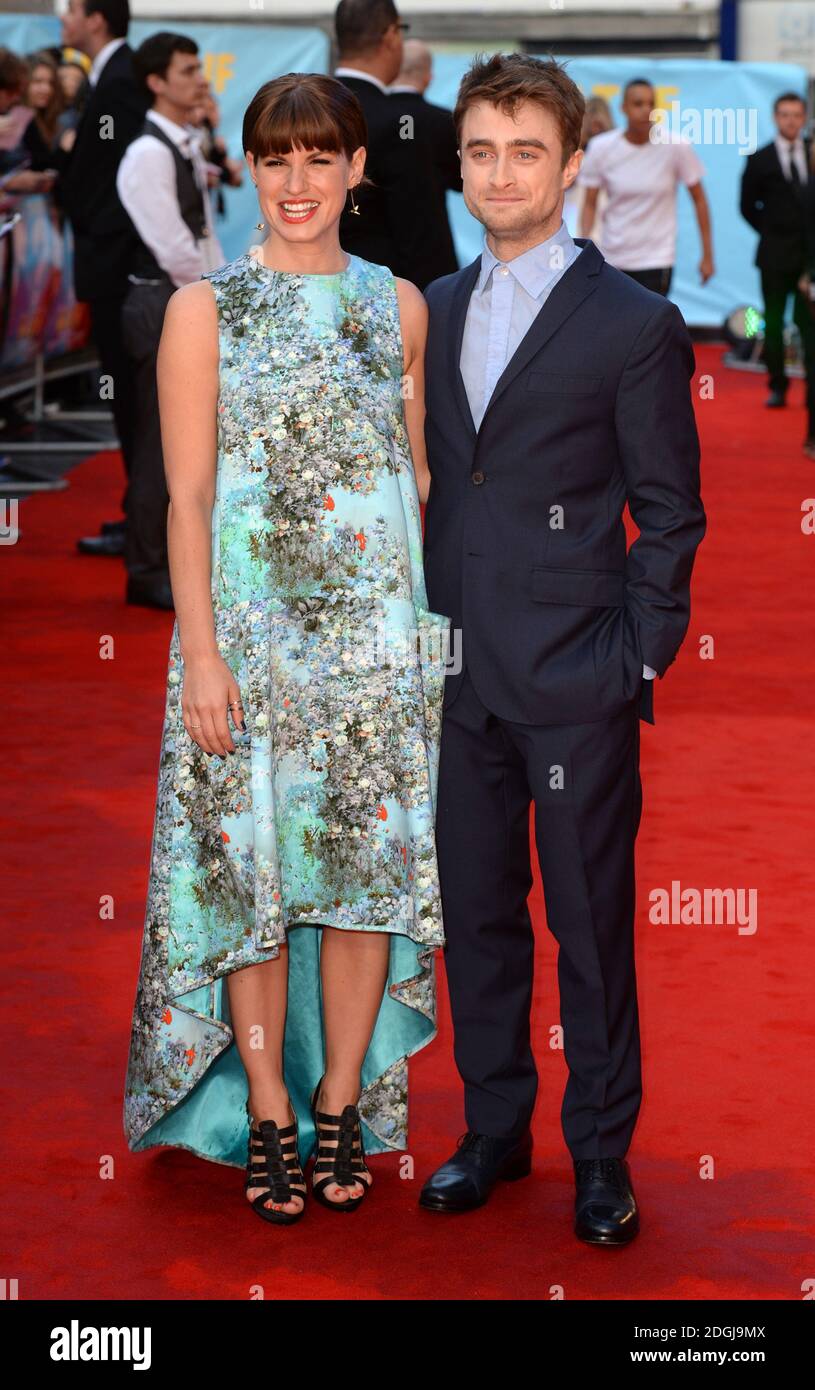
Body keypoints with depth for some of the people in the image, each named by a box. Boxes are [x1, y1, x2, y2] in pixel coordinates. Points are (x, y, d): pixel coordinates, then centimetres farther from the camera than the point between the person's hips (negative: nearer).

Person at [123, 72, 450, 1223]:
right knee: (253, 864, 2)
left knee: (368, 864, 4)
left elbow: (419, 469, 12)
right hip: (249, 632, -2)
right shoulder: (204, 309, 0)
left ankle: (342, 1109, 17)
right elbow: (187, 496, -3)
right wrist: (201, 651, -9)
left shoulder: (398, 305, 8)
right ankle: (267, 1119, 14)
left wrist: (436, 618, 6)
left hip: (379, 632, 2)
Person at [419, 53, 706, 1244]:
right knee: (476, 911, 14)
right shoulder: (436, 310, 11)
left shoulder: (634, 326, -5)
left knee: (591, 923, 3)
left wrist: (637, 662, -9)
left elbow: (670, 514, -4)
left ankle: (602, 1154, 18)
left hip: (577, 682, -5)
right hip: (462, 675, 5)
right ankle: (495, 1126, 29)